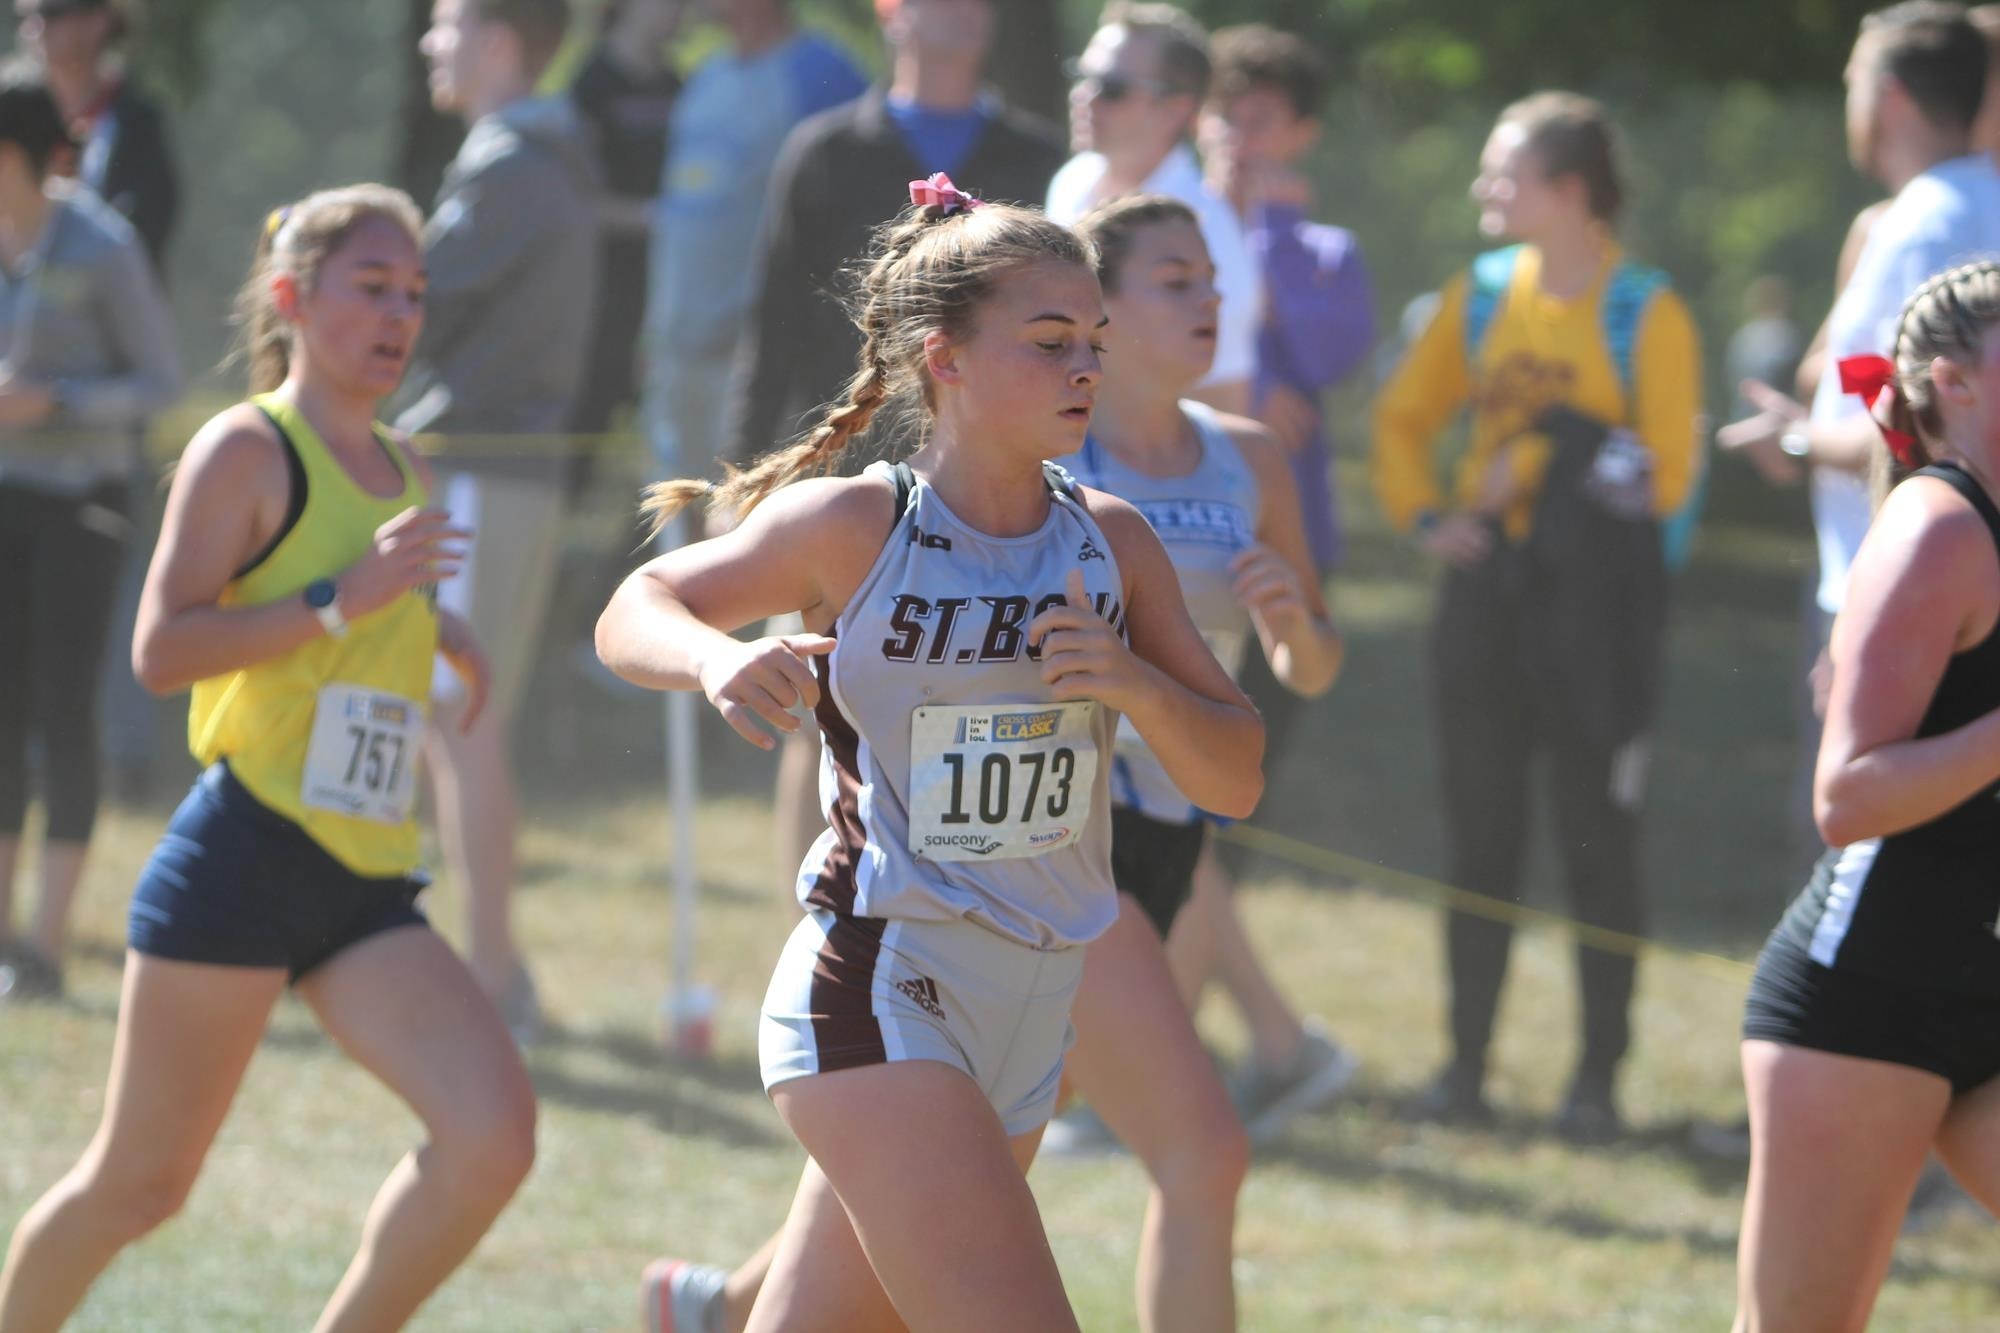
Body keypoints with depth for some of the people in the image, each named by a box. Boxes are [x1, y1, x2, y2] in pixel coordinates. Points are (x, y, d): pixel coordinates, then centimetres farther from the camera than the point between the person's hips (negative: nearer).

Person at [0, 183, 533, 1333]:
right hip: (245, 860, -6)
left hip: (369, 891, 6)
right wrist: (341, 602, -23)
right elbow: (162, 650, -16)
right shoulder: (247, 450, -6)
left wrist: (434, 629, 17)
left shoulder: (404, 473, 17)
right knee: (141, 1182, 2)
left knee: (495, 1130, -13)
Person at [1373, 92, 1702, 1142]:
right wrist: (1424, 516, 2)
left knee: (1597, 836, 0)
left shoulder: (1645, 311, -7)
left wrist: (1545, 463, -12)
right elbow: (1404, 415, 16)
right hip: (1491, 576, 5)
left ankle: (1600, 1075, 5)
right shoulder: (1482, 294, 7)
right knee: (1478, 828, 8)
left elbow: (1666, 475, -9)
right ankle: (1466, 1064, 14)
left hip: (1600, 587, -5)